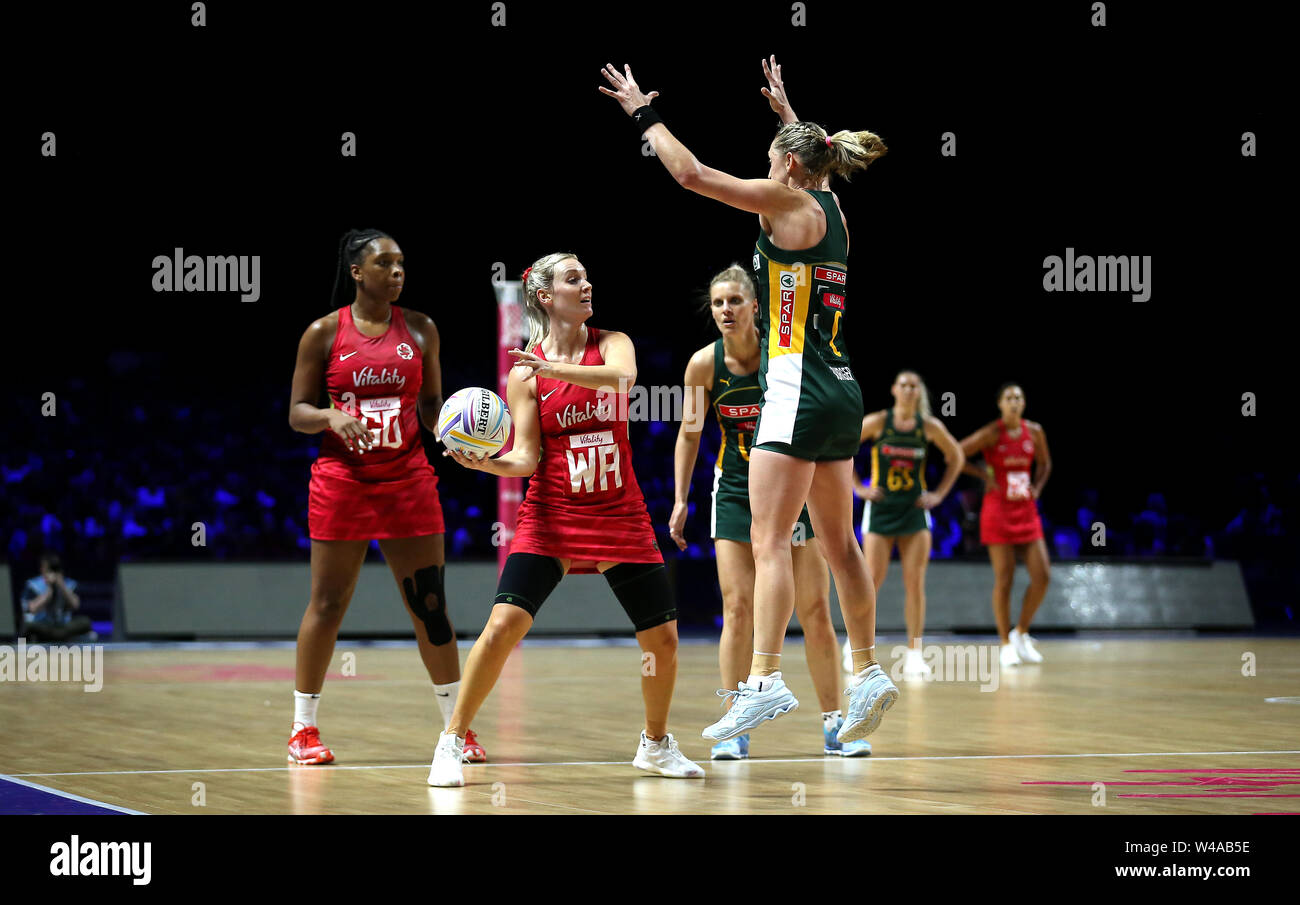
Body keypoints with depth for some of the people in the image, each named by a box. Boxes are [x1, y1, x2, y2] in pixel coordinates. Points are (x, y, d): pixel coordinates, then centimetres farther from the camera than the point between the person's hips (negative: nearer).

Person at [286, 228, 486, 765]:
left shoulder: (420, 330, 7)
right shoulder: (324, 333, 0)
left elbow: (432, 406, 13)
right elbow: (297, 412, 2)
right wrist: (331, 418, -18)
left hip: (408, 478, 2)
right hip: (342, 480, -2)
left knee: (429, 604, 1)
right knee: (327, 604, 1)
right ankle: (303, 729, 11)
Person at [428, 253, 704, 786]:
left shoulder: (611, 343, 3)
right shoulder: (524, 370, -1)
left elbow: (623, 376, -23)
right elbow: (525, 458, -6)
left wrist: (553, 368, -32)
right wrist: (486, 463, -27)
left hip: (620, 516, 2)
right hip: (551, 513, -2)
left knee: (663, 637, 3)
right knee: (503, 624, -18)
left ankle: (655, 744, 27)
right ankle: (451, 744, -7)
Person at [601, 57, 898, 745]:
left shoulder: (791, 202, -7)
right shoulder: (831, 211, 14)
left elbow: (690, 174, -8)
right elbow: (810, 155, 39)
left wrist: (643, 114, 4)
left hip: (798, 389, -9)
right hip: (840, 392, 9)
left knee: (769, 540, -12)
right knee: (838, 543, 14)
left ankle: (765, 681, -19)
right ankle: (868, 675, 17)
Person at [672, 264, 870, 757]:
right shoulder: (704, 364, -7)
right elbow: (689, 435, 5)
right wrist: (680, 501, 2)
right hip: (736, 494, 1)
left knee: (815, 610, -1)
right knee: (738, 609, -7)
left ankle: (834, 726, 8)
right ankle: (734, 729, -1)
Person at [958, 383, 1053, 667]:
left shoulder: (1034, 431, 4)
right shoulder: (991, 434, -9)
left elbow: (1044, 464, 21)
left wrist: (1037, 487, 6)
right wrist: (984, 474, -7)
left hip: (1026, 511, 5)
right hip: (998, 510, -5)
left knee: (1042, 575, -4)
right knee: (1004, 579, -4)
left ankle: (1021, 633, 13)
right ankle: (1006, 645, 5)